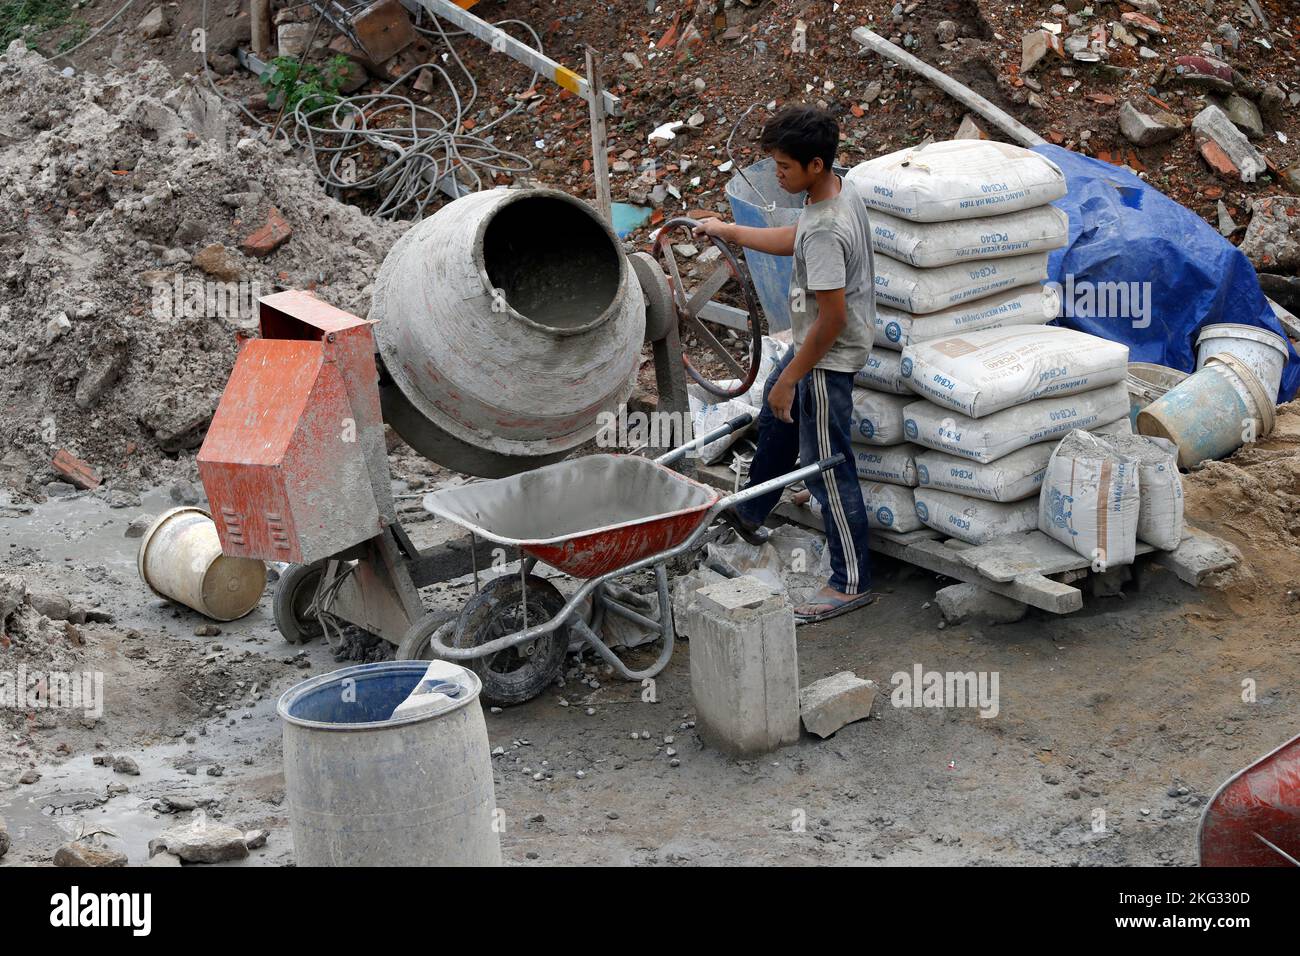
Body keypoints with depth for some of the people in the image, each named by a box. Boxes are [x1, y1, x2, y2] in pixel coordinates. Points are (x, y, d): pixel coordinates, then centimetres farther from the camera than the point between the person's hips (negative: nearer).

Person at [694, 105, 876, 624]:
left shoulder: (826, 231, -32)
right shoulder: (837, 189, -1)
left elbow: (832, 318, -29)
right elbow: (792, 240, 18)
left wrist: (790, 378, -21)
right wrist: (729, 231, 22)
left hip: (828, 358, -11)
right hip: (814, 345, 11)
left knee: (827, 468, -1)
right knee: (776, 423, 29)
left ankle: (852, 583, 10)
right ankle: (750, 512, 52)